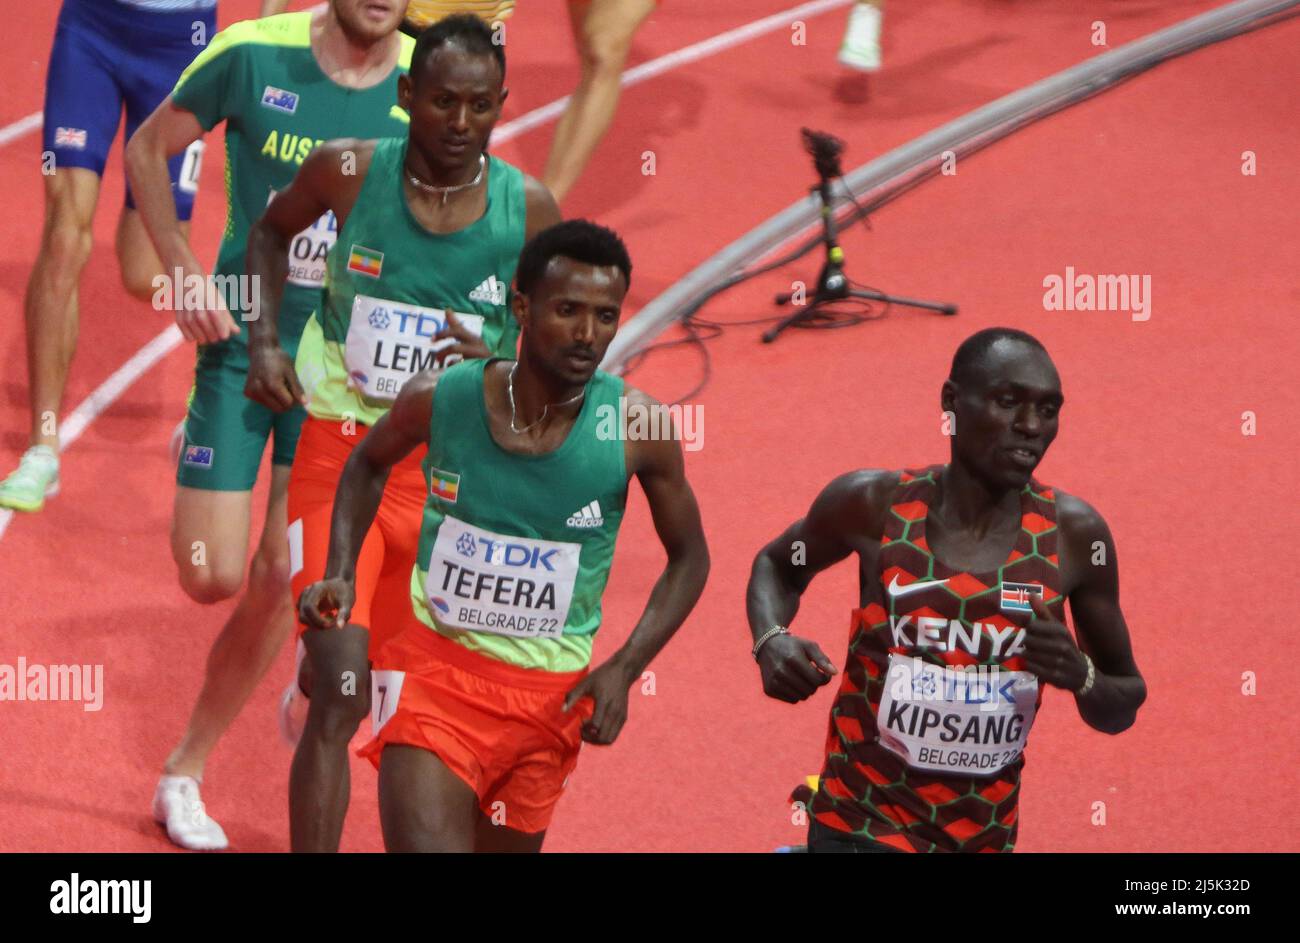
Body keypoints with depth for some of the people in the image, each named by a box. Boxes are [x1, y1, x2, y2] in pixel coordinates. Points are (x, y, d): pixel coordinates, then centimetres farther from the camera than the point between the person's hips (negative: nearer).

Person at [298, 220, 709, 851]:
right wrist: (340, 576, 0)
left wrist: (624, 668, -7)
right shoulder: (438, 399, -11)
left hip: (552, 696, 2)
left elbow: (688, 556, 4)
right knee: (425, 841, -19)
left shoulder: (636, 429, -12)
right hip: (435, 666, -2)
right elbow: (369, 466, 13)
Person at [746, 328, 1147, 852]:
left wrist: (1081, 678, -18)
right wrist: (771, 641, -8)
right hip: (861, 828, -3)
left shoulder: (1073, 534, -6)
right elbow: (777, 564, 12)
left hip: (987, 835, 3)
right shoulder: (874, 503, -9)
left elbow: (1124, 706, 4)